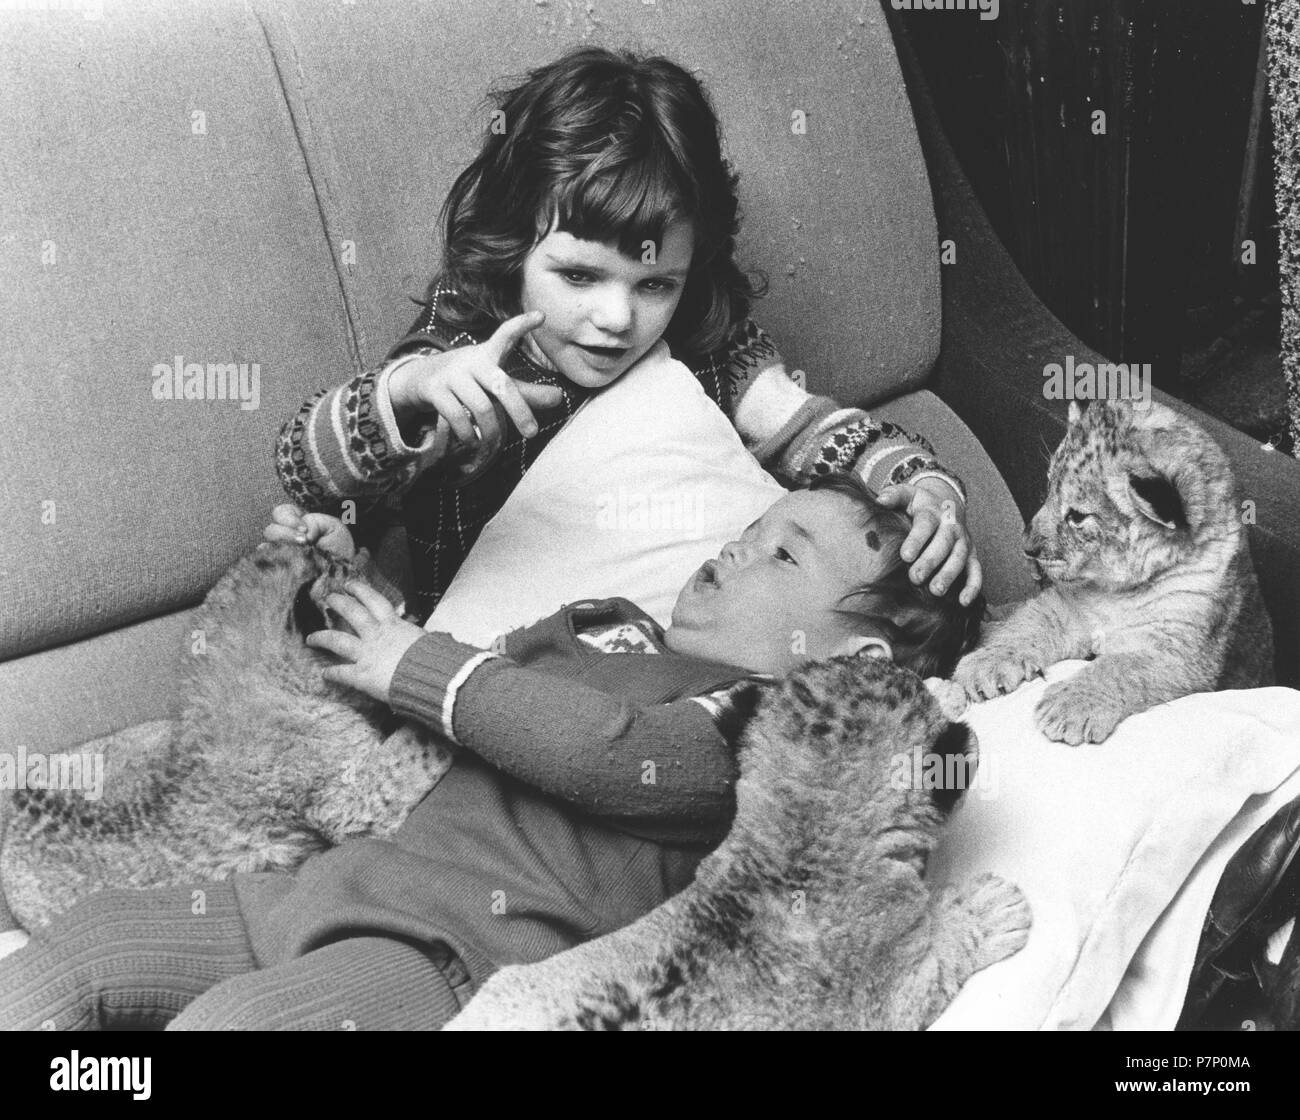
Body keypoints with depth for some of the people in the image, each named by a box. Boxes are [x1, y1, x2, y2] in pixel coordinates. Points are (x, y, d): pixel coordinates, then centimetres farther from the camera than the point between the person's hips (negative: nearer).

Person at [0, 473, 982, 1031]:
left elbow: (602, 748, -17)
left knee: (225, 1019, -33)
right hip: (349, 881, 9)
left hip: (477, 955, -8)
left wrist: (418, 668, -5)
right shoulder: (616, 628, 24)